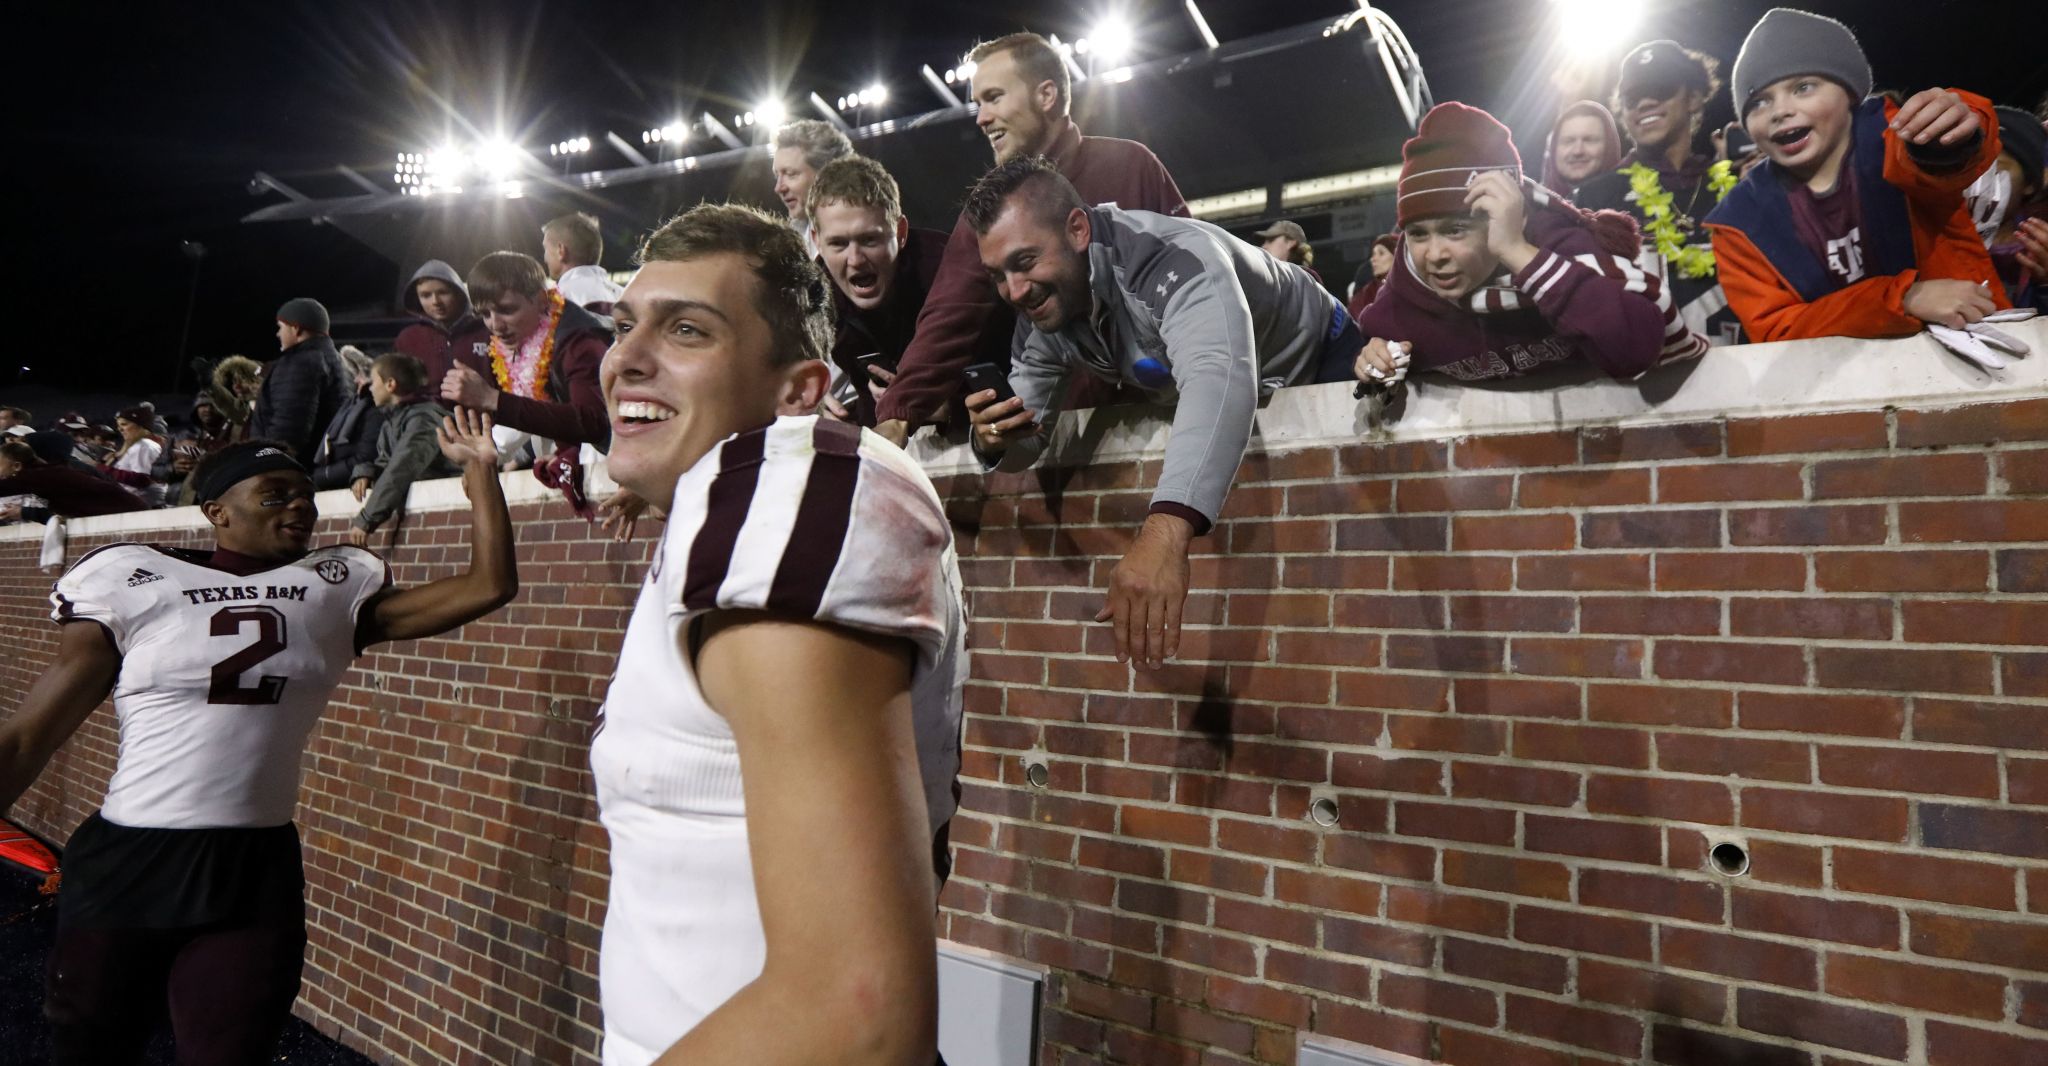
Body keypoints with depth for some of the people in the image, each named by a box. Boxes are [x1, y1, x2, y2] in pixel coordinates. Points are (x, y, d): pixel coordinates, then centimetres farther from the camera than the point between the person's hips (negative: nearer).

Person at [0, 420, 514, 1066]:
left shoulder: (339, 589, 4)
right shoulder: (131, 582, -2)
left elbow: (488, 586, 0)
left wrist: (480, 468, -1)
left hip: (258, 874, 1)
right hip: (123, 866, -1)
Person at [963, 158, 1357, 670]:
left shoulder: (1173, 258, -40)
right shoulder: (1040, 323, -16)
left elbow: (1219, 379, -58)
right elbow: (1024, 441, -11)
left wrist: (1164, 531, -73)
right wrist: (995, 440, -38)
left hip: (1317, 368, -5)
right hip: (1193, 413, 6)